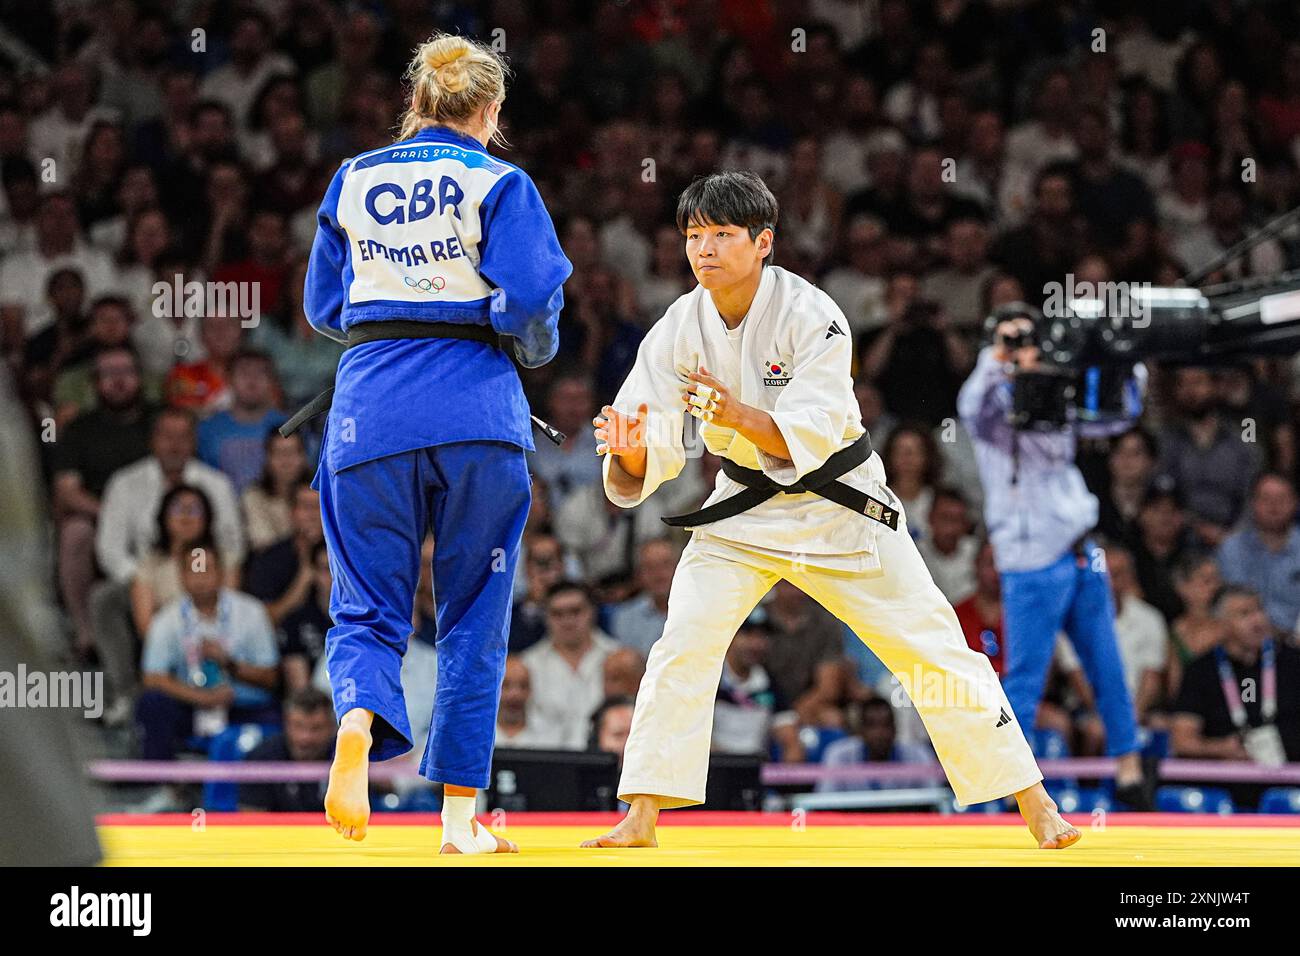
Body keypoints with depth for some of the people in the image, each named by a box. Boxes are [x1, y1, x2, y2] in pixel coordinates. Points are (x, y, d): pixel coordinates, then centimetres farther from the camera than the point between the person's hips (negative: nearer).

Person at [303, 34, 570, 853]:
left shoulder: (353, 182, 10)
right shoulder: (497, 184, -1)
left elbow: (324, 308, 16)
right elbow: (532, 295, -12)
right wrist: (537, 350, 8)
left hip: (370, 411, 2)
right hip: (476, 414, -2)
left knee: (368, 609, 5)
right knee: (474, 618, 10)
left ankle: (360, 722, -29)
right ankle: (460, 813, 9)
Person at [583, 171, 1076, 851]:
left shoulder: (812, 316, -23)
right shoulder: (679, 330, -12)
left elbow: (807, 438, -31)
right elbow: (650, 459, -15)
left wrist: (738, 416, -50)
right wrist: (630, 448, -39)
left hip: (839, 503, -3)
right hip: (745, 507, 3)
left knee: (933, 649, -1)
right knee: (682, 647, -14)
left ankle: (1036, 807, 8)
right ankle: (640, 818, -8)